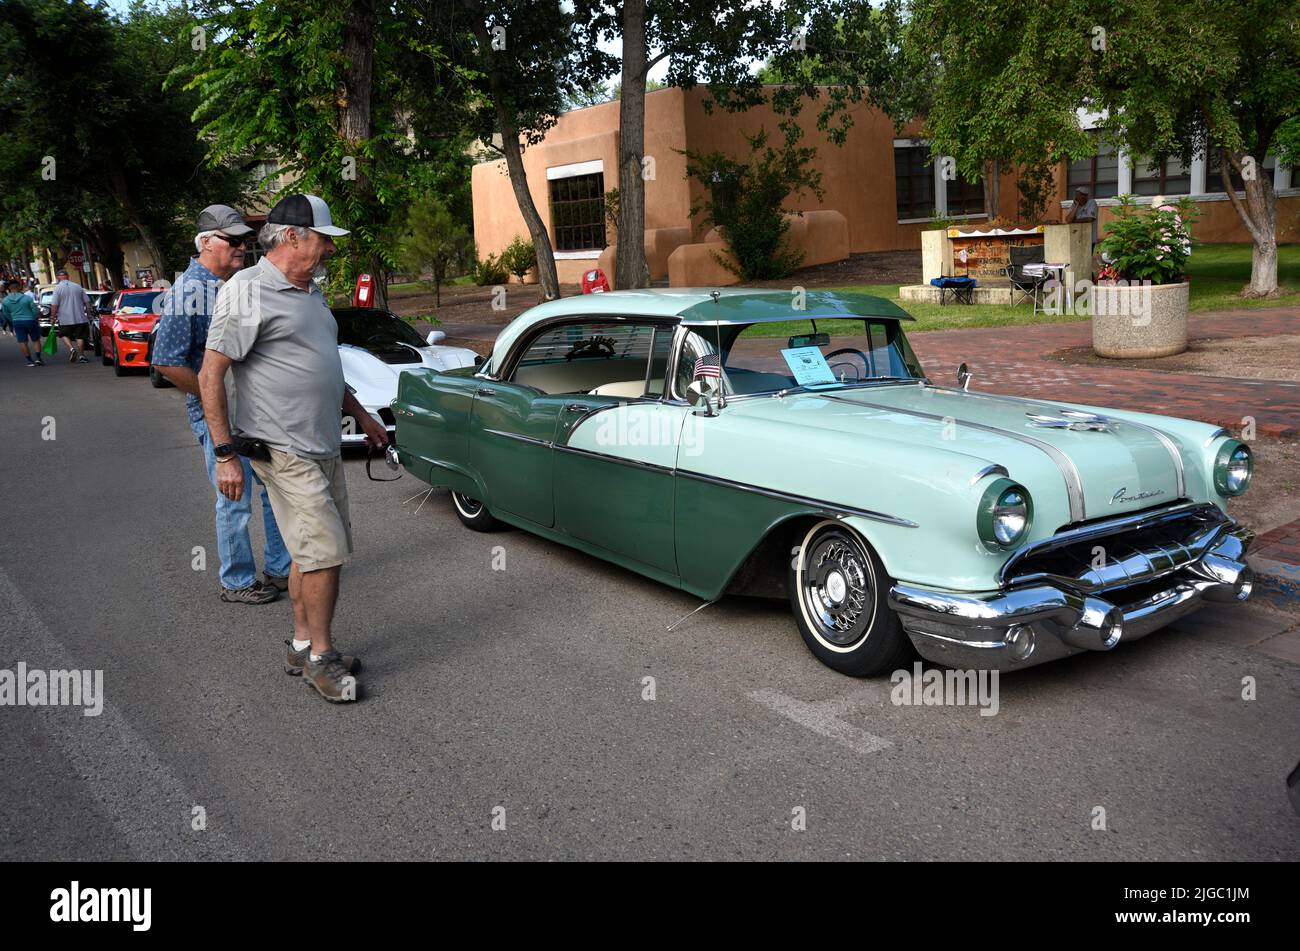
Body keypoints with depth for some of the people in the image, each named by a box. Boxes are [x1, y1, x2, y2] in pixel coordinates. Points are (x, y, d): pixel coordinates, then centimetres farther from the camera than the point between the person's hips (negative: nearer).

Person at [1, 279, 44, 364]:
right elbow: (35, 311, -8)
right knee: (36, 340, 12)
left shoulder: (5, 301, -3)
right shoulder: (27, 298, -12)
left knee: (22, 342, 8)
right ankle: (38, 358, 1)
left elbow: (6, 315, 6)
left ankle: (30, 360, 7)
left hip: (17, 322, 2)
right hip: (30, 321, -2)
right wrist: (35, 319, 10)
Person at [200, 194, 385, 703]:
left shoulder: (310, 293, 15)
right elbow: (210, 376, -14)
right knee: (325, 551, -9)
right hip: (285, 452, -9)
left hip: (324, 448, 9)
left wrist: (362, 416, 26)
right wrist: (224, 454, -18)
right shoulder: (247, 292, -12)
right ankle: (320, 657, 6)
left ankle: (303, 644, 26)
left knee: (313, 551, 14)